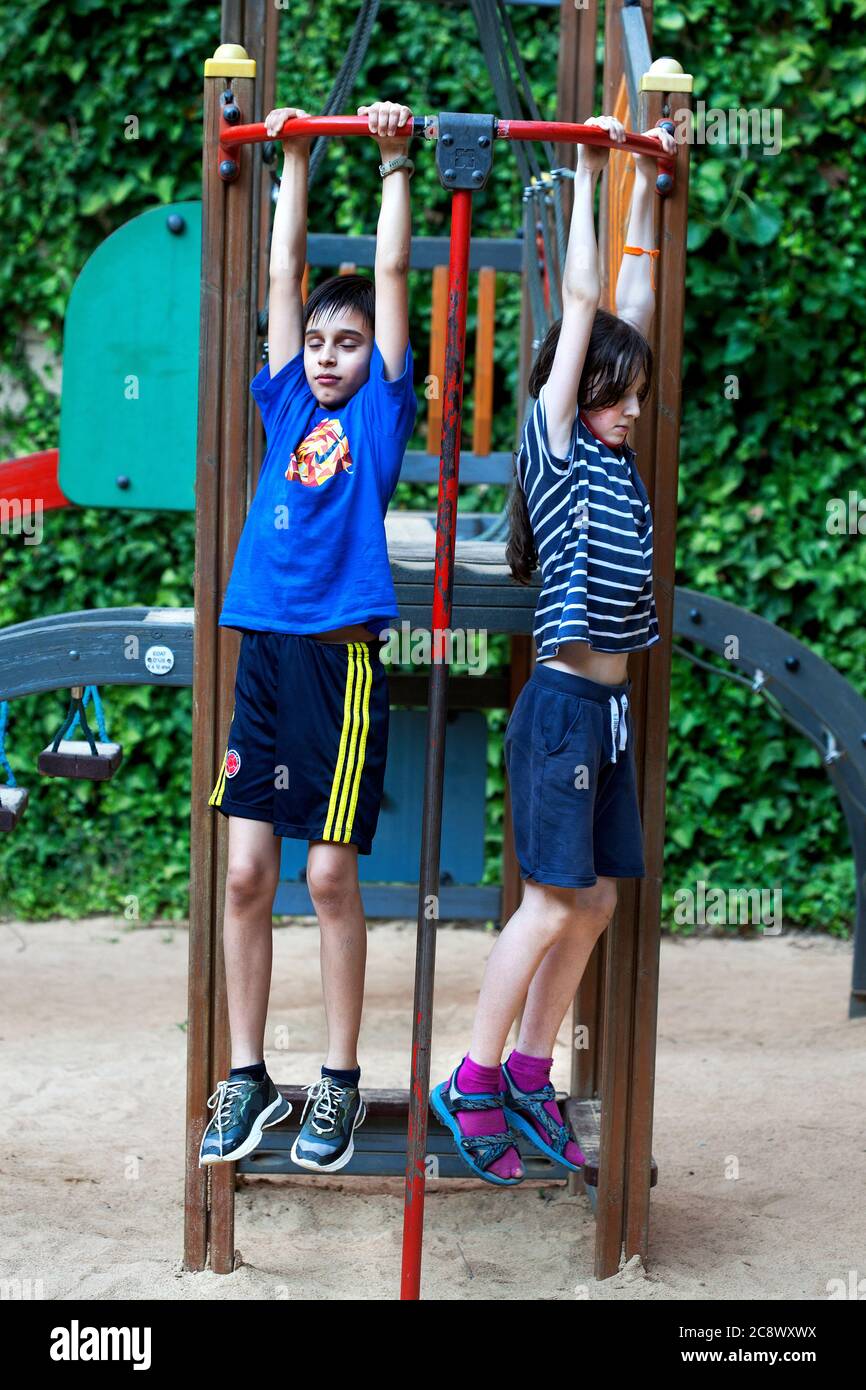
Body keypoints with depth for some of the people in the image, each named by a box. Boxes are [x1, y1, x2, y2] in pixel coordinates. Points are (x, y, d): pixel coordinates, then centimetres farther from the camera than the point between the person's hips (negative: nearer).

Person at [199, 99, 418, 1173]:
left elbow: (392, 271, 5)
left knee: (330, 874, -1)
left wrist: (394, 159, 8)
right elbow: (285, 270, 16)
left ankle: (341, 1082, 11)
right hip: (263, 649, 4)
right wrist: (294, 159, 19)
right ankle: (246, 1078, 12)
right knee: (245, 872, 2)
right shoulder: (286, 401, 14)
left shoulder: (380, 407, 6)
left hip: (341, 654, -4)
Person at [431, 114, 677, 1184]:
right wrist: (584, 175, 0)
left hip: (610, 710, 7)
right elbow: (579, 303, -5)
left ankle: (528, 1080, 18)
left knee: (594, 904, 9)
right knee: (551, 905, -4)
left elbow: (630, 305, 15)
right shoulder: (553, 446, -6)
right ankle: (472, 1086, 7)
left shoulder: (614, 457, 12)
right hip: (562, 705, -7)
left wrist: (644, 192, 17)